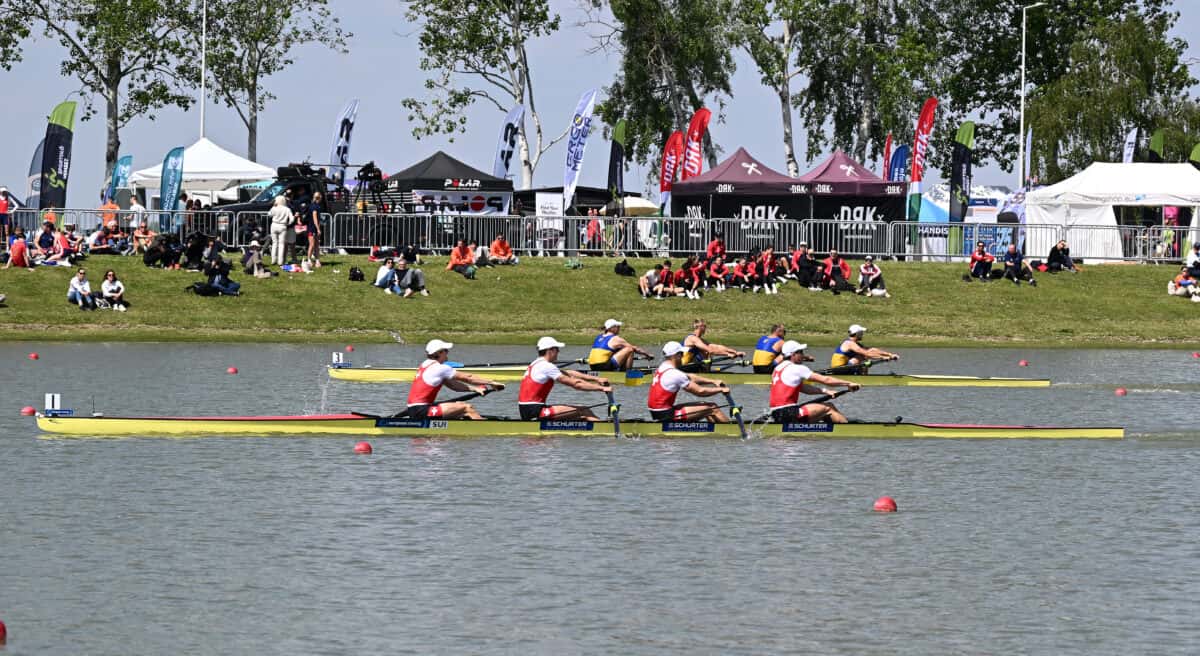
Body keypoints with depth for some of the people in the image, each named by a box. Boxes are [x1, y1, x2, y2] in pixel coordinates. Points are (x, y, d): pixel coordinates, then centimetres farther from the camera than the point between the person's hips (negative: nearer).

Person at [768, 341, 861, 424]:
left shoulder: (779, 368, 18)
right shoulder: (796, 369, -10)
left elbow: (803, 388, 17)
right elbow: (825, 380, -7)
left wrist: (825, 391, 7)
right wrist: (849, 384, 1)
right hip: (787, 413, -9)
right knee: (829, 408, -5)